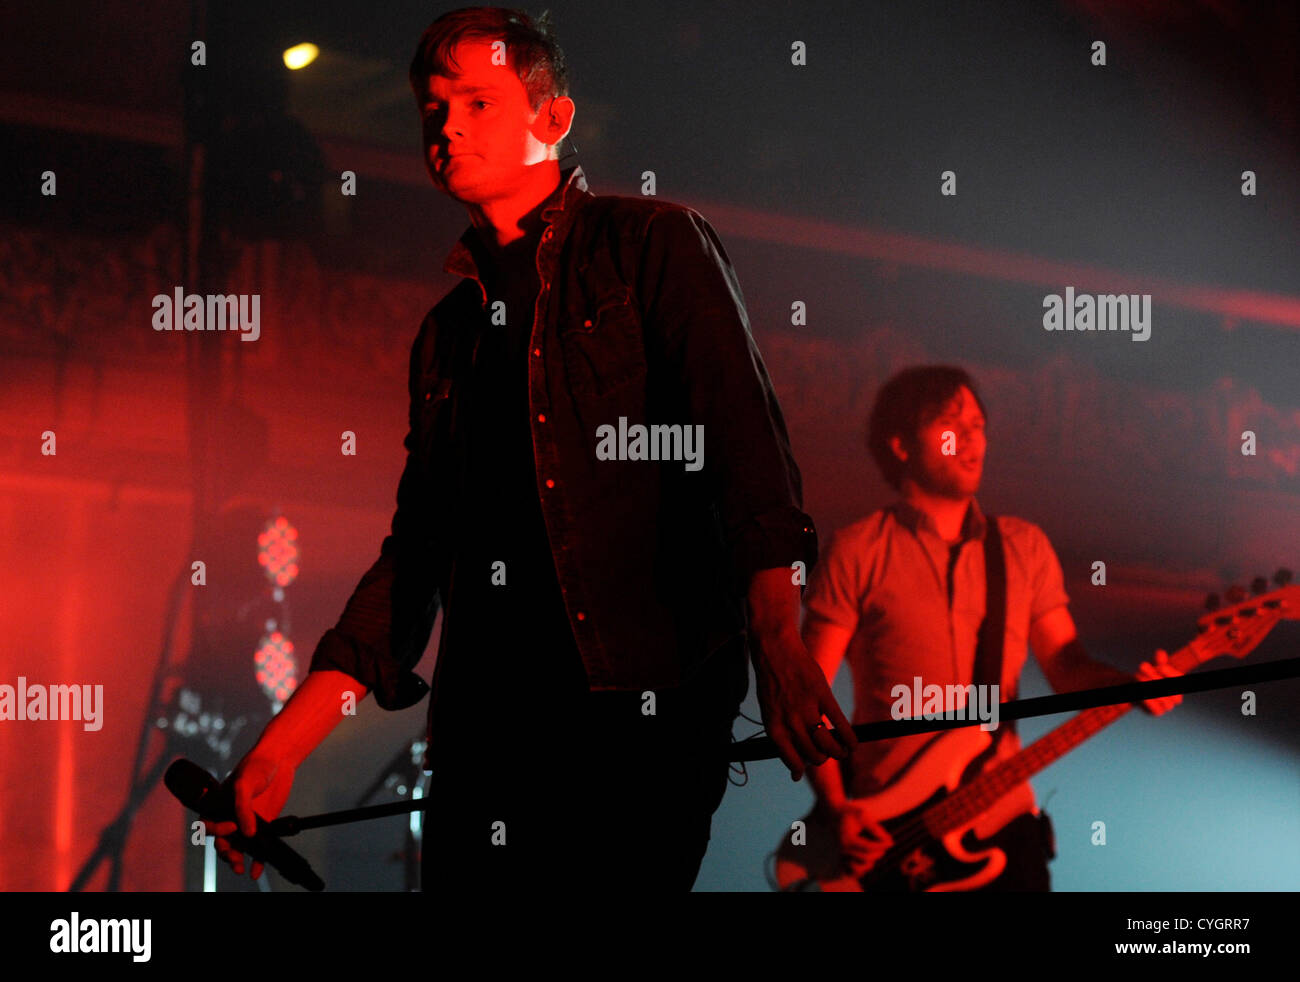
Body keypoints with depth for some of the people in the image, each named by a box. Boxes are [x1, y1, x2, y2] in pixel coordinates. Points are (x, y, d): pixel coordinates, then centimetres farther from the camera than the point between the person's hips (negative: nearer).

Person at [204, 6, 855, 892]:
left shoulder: (653, 244, 7)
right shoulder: (449, 330, 23)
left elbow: (742, 433, -8)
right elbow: (416, 552, 22)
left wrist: (777, 640, -25)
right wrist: (283, 745, 13)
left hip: (645, 704, -5)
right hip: (485, 714, 5)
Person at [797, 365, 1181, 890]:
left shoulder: (1024, 546, 11)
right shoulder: (856, 552, -2)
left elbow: (1067, 666, 8)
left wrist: (1131, 686, -13)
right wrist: (835, 807, -13)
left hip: (1002, 819, 3)